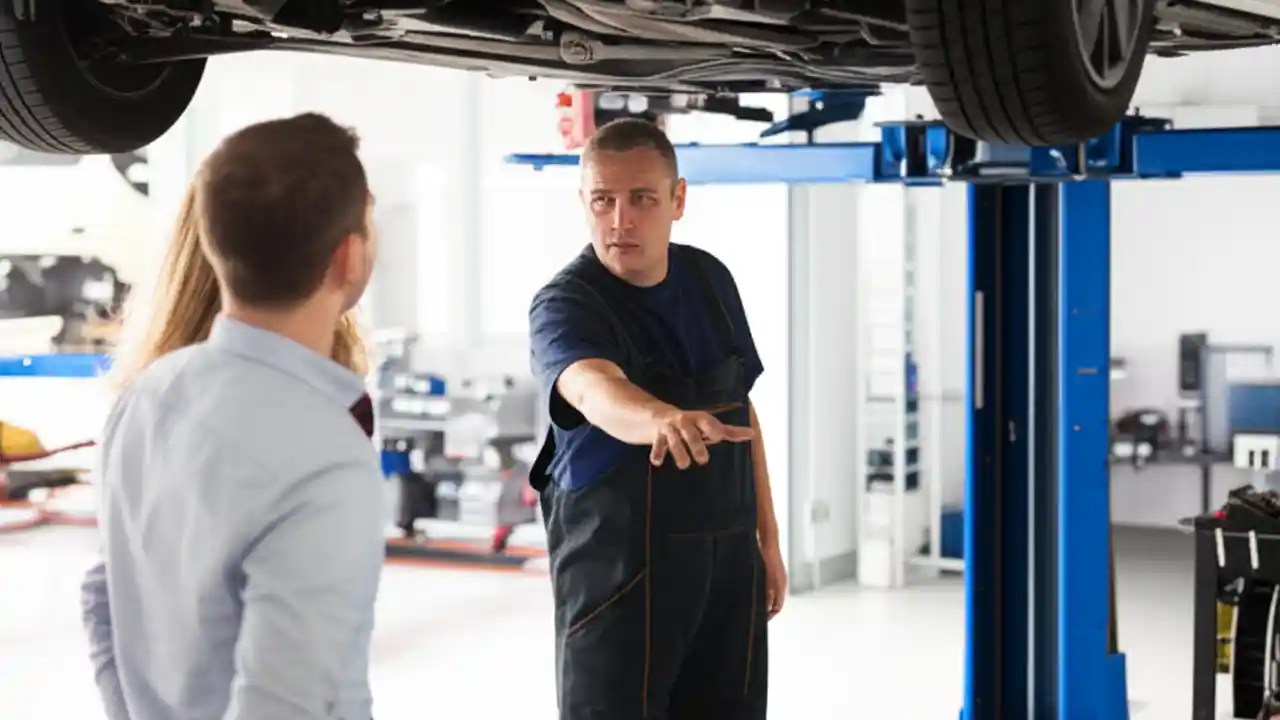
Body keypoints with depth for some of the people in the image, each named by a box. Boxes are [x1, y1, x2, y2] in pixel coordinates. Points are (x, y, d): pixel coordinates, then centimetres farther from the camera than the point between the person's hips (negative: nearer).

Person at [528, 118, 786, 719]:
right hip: (619, 564, -6)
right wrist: (661, 419, -60)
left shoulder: (710, 279, 5)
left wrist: (767, 537, 14)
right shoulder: (564, 305, -16)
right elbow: (595, 389, -38)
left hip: (728, 558, 6)